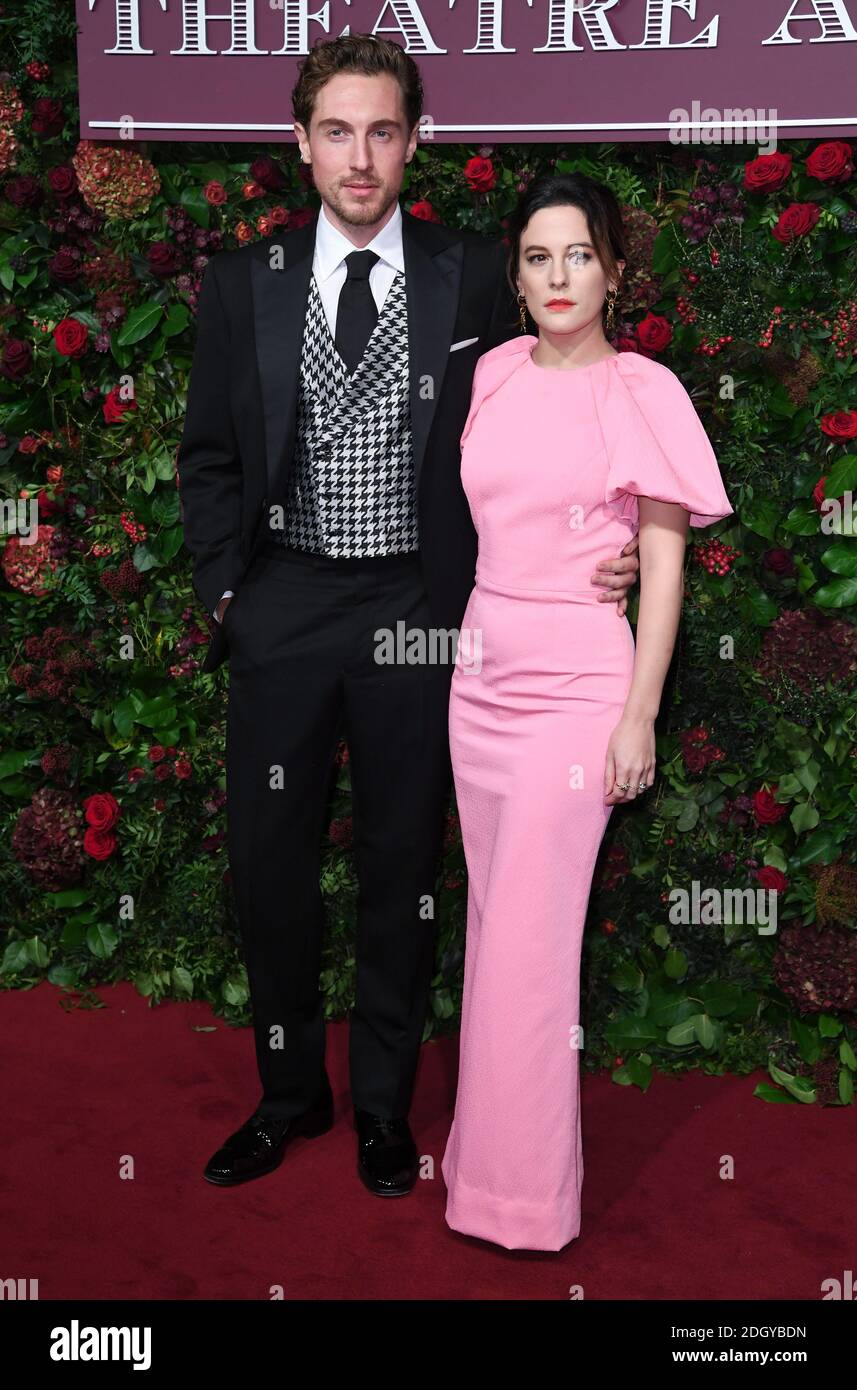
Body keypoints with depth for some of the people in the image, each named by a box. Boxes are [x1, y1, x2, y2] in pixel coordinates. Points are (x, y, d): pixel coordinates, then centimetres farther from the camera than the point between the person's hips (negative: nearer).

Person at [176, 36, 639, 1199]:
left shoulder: (474, 280, 1)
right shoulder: (241, 283, 5)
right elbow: (208, 456, 9)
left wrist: (587, 559, -7)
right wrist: (226, 586, 1)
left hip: (417, 611, -1)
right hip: (281, 611, 2)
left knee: (403, 865, 9)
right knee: (269, 860, 9)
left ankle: (384, 1103, 28)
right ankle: (291, 1093, 30)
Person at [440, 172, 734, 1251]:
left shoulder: (642, 391, -6)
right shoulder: (493, 373, 9)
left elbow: (664, 561, -7)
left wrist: (639, 714, -11)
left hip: (577, 679, -5)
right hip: (482, 667, 5)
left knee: (530, 930, -2)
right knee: (493, 911, 12)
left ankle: (523, 1186, 13)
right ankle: (492, 1133, 28)